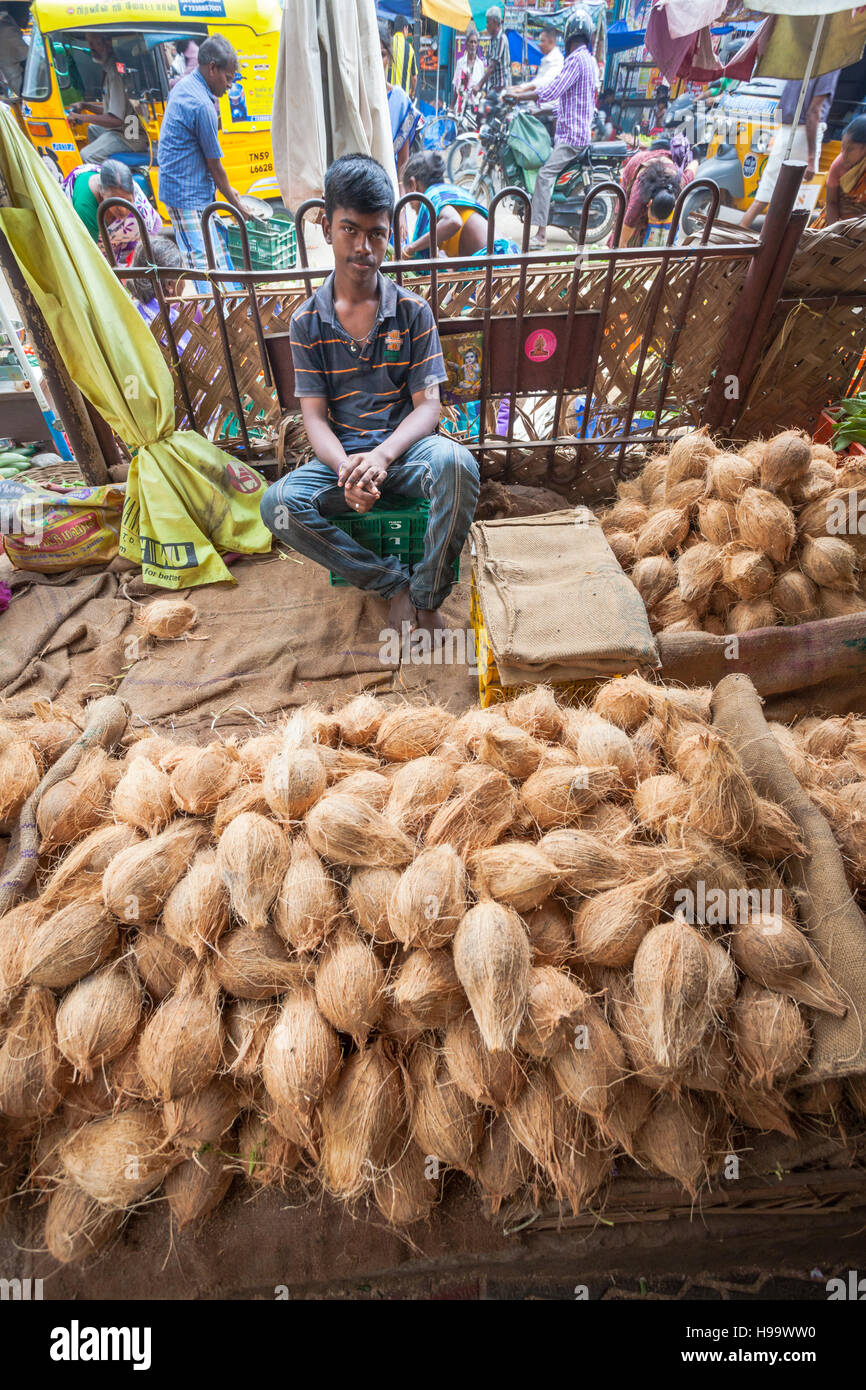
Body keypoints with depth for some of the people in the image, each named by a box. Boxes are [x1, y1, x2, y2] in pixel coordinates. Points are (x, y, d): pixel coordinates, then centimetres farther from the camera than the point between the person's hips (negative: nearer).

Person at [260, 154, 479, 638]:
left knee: (456, 462, -35)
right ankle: (395, 583, -13)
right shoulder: (308, 322, 3)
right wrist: (345, 465, -25)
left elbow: (428, 405, -5)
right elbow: (314, 416, -2)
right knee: (278, 504, -27)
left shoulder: (413, 311, 2)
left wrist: (383, 455, -25)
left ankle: (428, 596, -16)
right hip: (342, 455, 1)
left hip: (405, 449, -1)